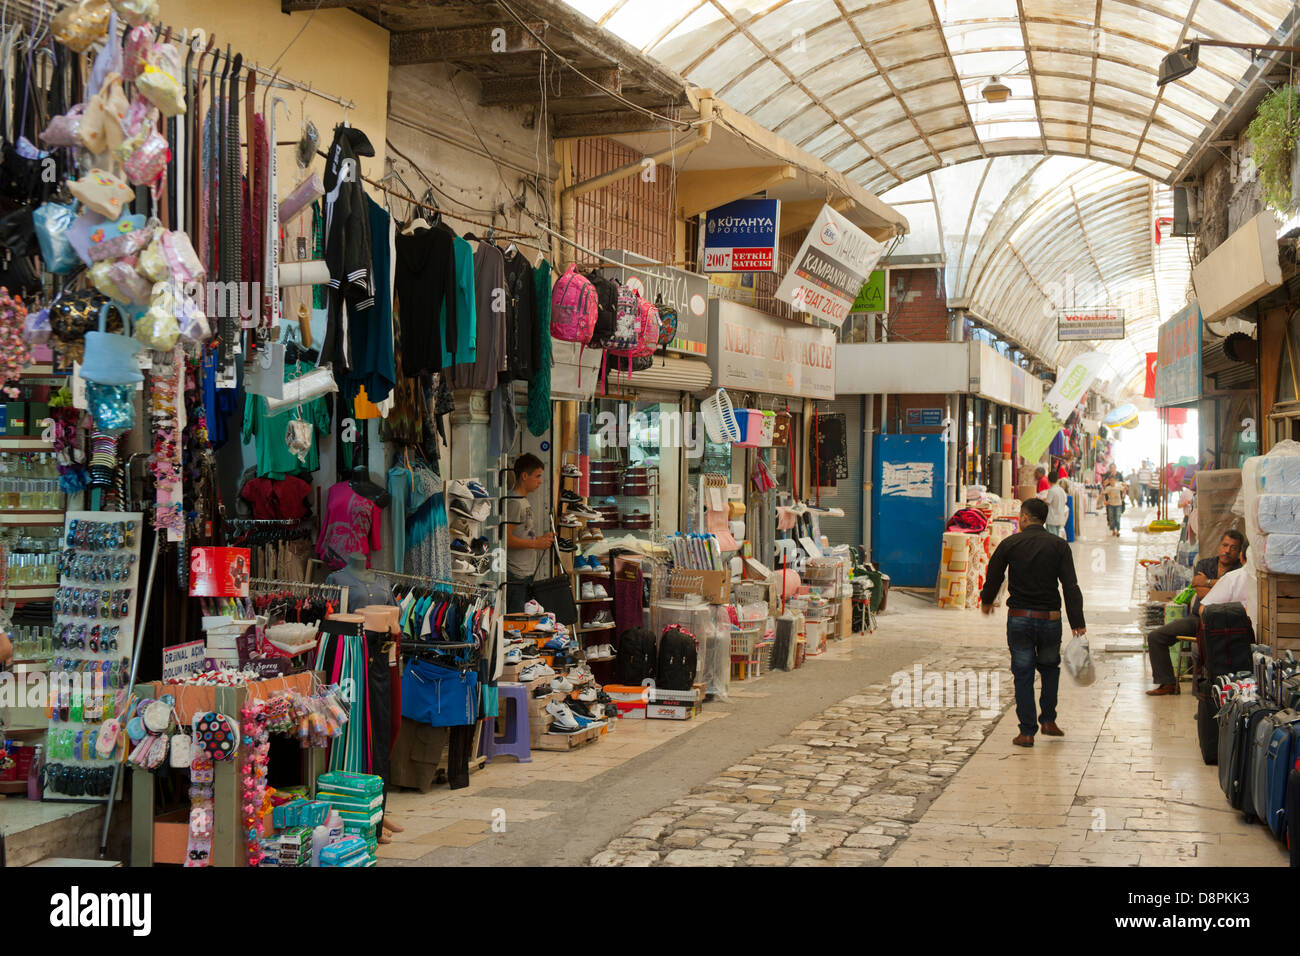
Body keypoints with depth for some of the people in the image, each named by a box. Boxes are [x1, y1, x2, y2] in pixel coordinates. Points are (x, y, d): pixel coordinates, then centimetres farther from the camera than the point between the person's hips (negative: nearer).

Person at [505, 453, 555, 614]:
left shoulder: (526, 502, 18)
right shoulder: (514, 502, -13)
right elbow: (506, 539, -21)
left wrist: (541, 538, 12)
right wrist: (536, 543, -16)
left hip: (526, 572, 10)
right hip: (516, 575, -10)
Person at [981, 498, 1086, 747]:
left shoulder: (1010, 544, -2)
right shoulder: (1059, 546, -1)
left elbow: (993, 576, 8)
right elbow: (1071, 586, -6)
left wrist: (986, 601, 28)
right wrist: (1077, 623, -5)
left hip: (1019, 619, -1)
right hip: (1050, 619, 1)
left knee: (1023, 675, 6)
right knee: (1049, 668, 23)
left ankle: (1027, 732, 5)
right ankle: (1048, 720, 19)